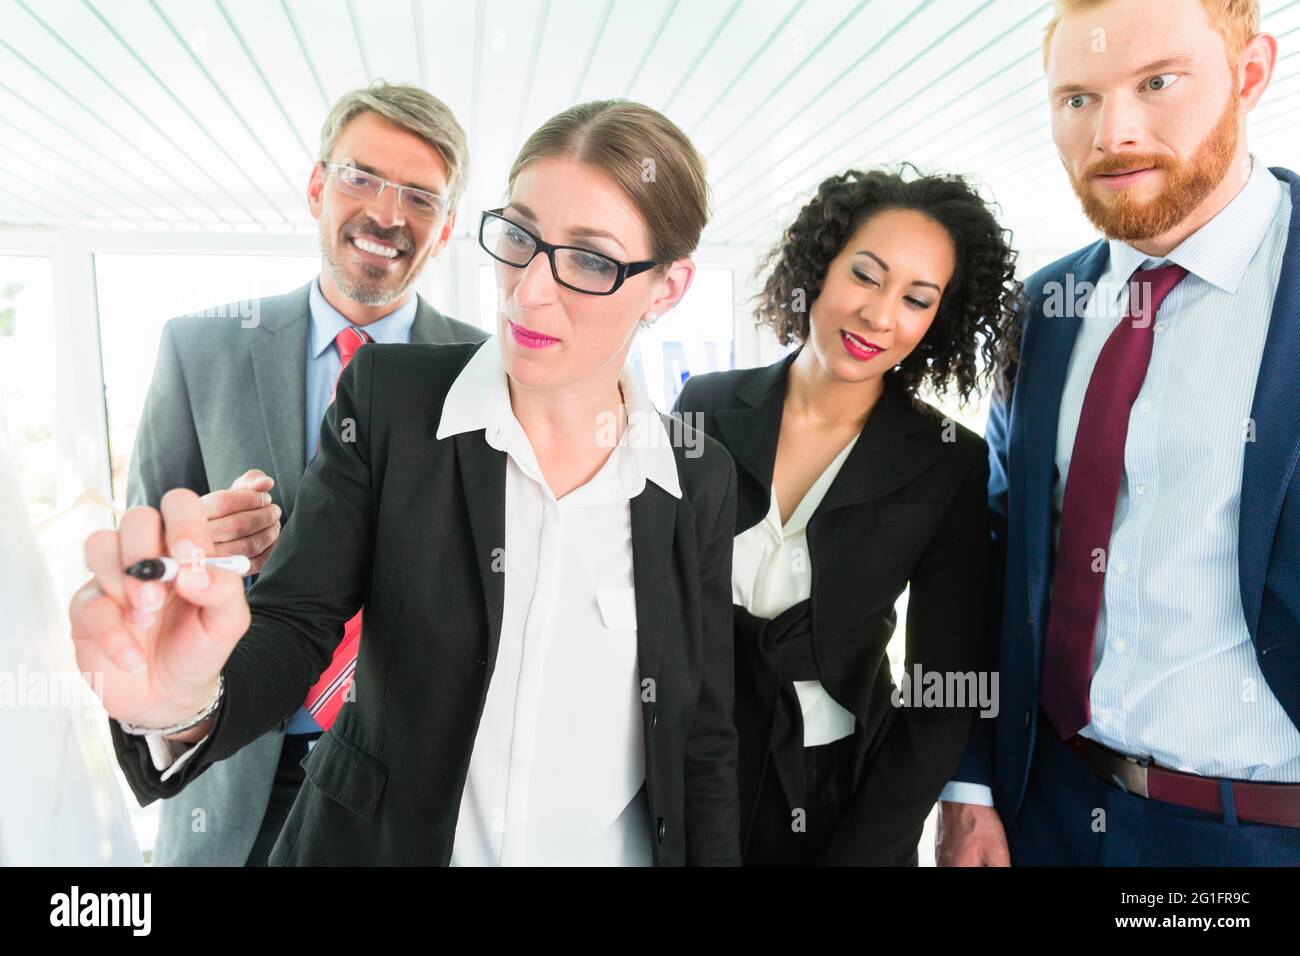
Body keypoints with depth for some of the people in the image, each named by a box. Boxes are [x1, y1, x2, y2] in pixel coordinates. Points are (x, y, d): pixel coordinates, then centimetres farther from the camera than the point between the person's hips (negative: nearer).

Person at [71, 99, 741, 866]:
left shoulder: (701, 481, -10)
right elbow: (295, 624, -14)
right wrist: (188, 702, -33)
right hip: (380, 840, 0)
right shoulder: (388, 398, -12)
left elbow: (703, 742, -4)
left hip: (615, 849, 1)